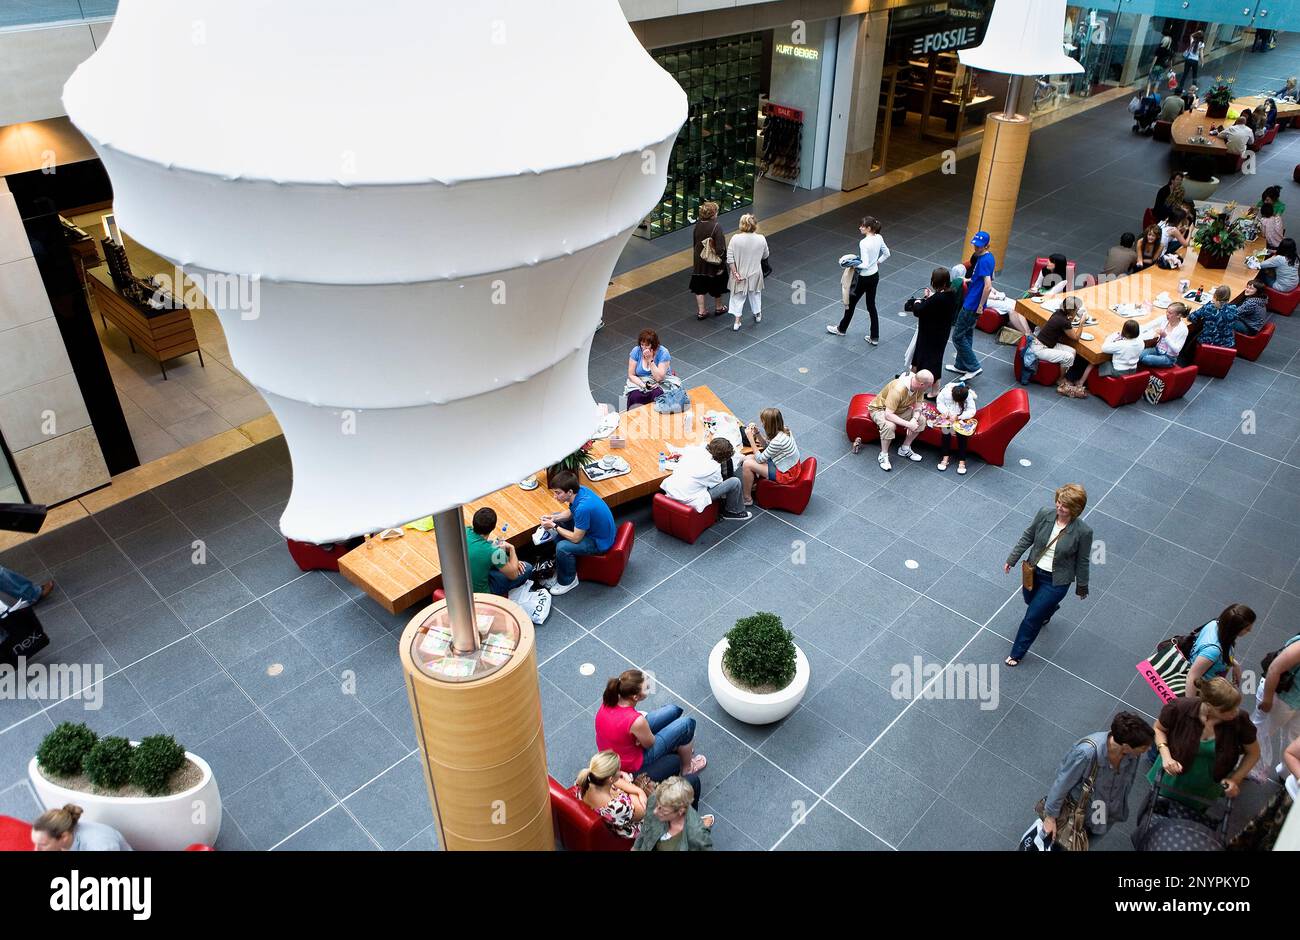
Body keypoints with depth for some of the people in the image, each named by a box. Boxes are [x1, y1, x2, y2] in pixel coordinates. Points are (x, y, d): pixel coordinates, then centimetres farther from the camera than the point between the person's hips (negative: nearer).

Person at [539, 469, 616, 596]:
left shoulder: (583, 507, -37)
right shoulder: (579, 490, -11)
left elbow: (575, 538, -25)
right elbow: (570, 512, 9)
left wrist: (554, 526, -16)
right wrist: (554, 518, -8)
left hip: (600, 542, -10)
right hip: (591, 526, 10)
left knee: (562, 547, -25)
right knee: (557, 521, 13)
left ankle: (568, 581, 4)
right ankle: (558, 568, 19)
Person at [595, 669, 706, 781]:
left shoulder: (610, 700, -19)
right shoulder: (636, 721, -39)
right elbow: (649, 743, -17)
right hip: (632, 764, -7)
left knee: (673, 710, 12)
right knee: (686, 724, -2)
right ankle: (687, 768, 25)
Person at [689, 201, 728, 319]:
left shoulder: (698, 225, -6)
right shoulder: (716, 227, -22)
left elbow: (694, 244, 5)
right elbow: (720, 248, -22)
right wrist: (722, 264, -13)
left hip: (699, 260, 4)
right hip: (713, 261, -4)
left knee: (699, 287, 13)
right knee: (717, 285, 18)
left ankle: (701, 311, 16)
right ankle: (718, 308, 35)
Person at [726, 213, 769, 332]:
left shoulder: (735, 239, -20)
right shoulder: (761, 239, -15)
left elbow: (730, 259, -18)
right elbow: (765, 256, 1)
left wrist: (735, 273, -11)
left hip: (739, 274, -1)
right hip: (755, 273, 2)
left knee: (738, 297, 15)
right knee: (755, 294, 26)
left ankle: (737, 322, 18)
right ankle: (758, 315, 44)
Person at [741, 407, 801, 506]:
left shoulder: (777, 441, -32)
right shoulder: (783, 430, -5)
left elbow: (760, 459, -19)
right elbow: (766, 446, 10)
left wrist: (751, 438, -18)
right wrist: (757, 433, -5)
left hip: (785, 474, -9)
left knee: (747, 464, -11)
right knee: (748, 458, 6)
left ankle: (747, 499, 6)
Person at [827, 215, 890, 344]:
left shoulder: (864, 243, -28)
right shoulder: (879, 238, -3)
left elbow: (865, 265, -30)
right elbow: (887, 254, 10)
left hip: (864, 278, -8)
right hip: (875, 276, 8)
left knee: (851, 303, 16)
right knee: (871, 305, 15)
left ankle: (842, 329, 37)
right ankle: (874, 337, 18)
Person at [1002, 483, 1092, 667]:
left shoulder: (1083, 532, -24)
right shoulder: (1044, 515, -16)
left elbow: (1082, 561, -10)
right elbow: (1027, 537, 0)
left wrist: (1082, 587, 2)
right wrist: (1012, 559, 5)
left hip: (1056, 581, -4)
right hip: (1033, 571, 5)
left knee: (1032, 617, 2)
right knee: (1030, 602, 29)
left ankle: (1017, 653, 24)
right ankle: (1050, 608, 66)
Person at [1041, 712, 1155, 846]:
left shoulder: (1133, 754, -26)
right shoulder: (1087, 752, -42)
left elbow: (1128, 782, -4)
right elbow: (1062, 784, -26)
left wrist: (1119, 810, 12)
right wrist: (1051, 816, -15)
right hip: (1078, 813, -4)